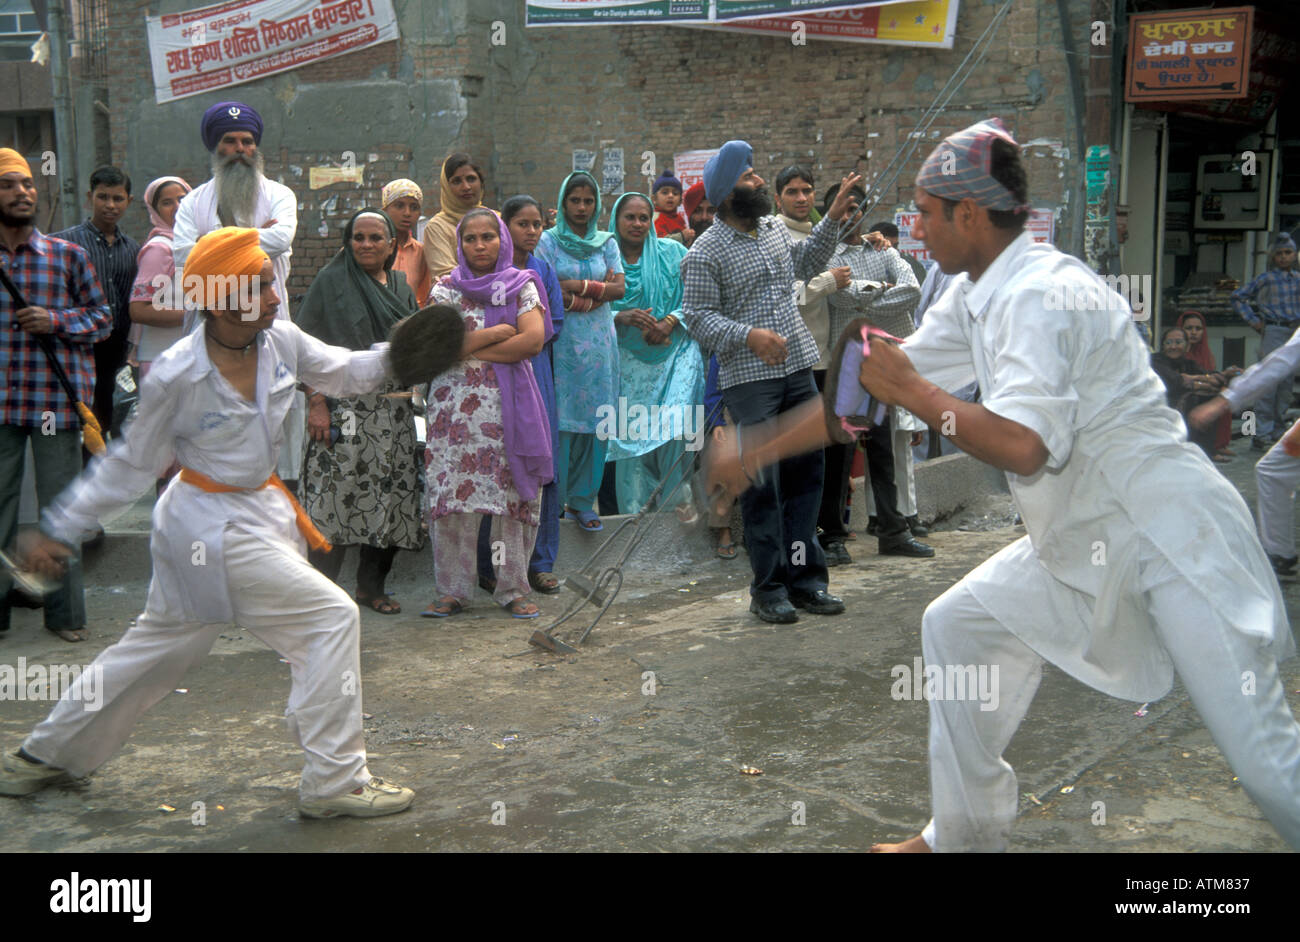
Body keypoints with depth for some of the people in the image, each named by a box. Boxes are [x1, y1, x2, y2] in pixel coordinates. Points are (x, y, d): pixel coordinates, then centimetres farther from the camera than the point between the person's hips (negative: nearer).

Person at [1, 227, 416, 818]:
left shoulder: (280, 341, -4)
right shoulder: (177, 376, -21)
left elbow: (345, 374, 9)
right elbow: (130, 463, -9)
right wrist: (57, 529, -6)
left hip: (260, 508, 8)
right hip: (213, 526, -8)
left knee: (161, 644, 21)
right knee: (332, 618, -11)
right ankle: (333, 782, 1)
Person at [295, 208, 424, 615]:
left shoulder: (401, 287, 14)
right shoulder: (331, 281, 0)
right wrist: (316, 402, -14)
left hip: (393, 409, 5)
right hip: (343, 407, -5)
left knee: (389, 497, 5)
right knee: (335, 494, -8)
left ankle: (371, 586, 18)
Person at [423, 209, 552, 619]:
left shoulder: (522, 286, 9)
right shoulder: (446, 288, 8)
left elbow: (535, 340, -7)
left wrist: (472, 348, -7)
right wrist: (502, 331, -3)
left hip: (511, 402, 0)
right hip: (457, 400, 0)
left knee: (514, 493, -1)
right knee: (454, 494, -3)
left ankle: (513, 589, 8)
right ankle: (453, 590, 6)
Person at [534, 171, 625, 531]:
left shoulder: (606, 242, 13)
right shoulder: (549, 241, 3)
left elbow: (619, 288, 1)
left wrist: (577, 287, -9)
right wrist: (598, 289, -8)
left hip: (599, 340, 3)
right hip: (561, 340, -3)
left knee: (595, 421, 3)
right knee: (558, 421, -6)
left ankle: (582, 500, 13)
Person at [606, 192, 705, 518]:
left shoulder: (672, 252, 5)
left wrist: (670, 321, -12)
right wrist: (621, 317, -18)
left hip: (676, 351, -1)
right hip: (630, 360, 1)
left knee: (674, 423, -16)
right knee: (631, 430, -3)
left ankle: (679, 494, 5)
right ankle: (636, 511, 10)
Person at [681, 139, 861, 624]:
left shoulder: (775, 228, 14)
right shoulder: (705, 253, -7)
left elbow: (807, 264, 30)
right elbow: (698, 316, -10)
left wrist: (833, 217, 22)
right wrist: (749, 336, -22)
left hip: (799, 370, 7)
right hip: (749, 379, -7)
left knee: (805, 473, 9)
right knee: (761, 484, -4)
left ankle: (805, 577, 19)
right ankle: (769, 587, 7)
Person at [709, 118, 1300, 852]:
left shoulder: (1040, 293, -21)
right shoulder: (976, 299, 7)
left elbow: (1022, 446, -31)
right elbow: (869, 396, 13)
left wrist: (913, 390, -19)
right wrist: (755, 457, 14)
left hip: (1169, 537, -9)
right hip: (1083, 539, 10)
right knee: (958, 629, 11)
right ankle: (963, 838, 23)